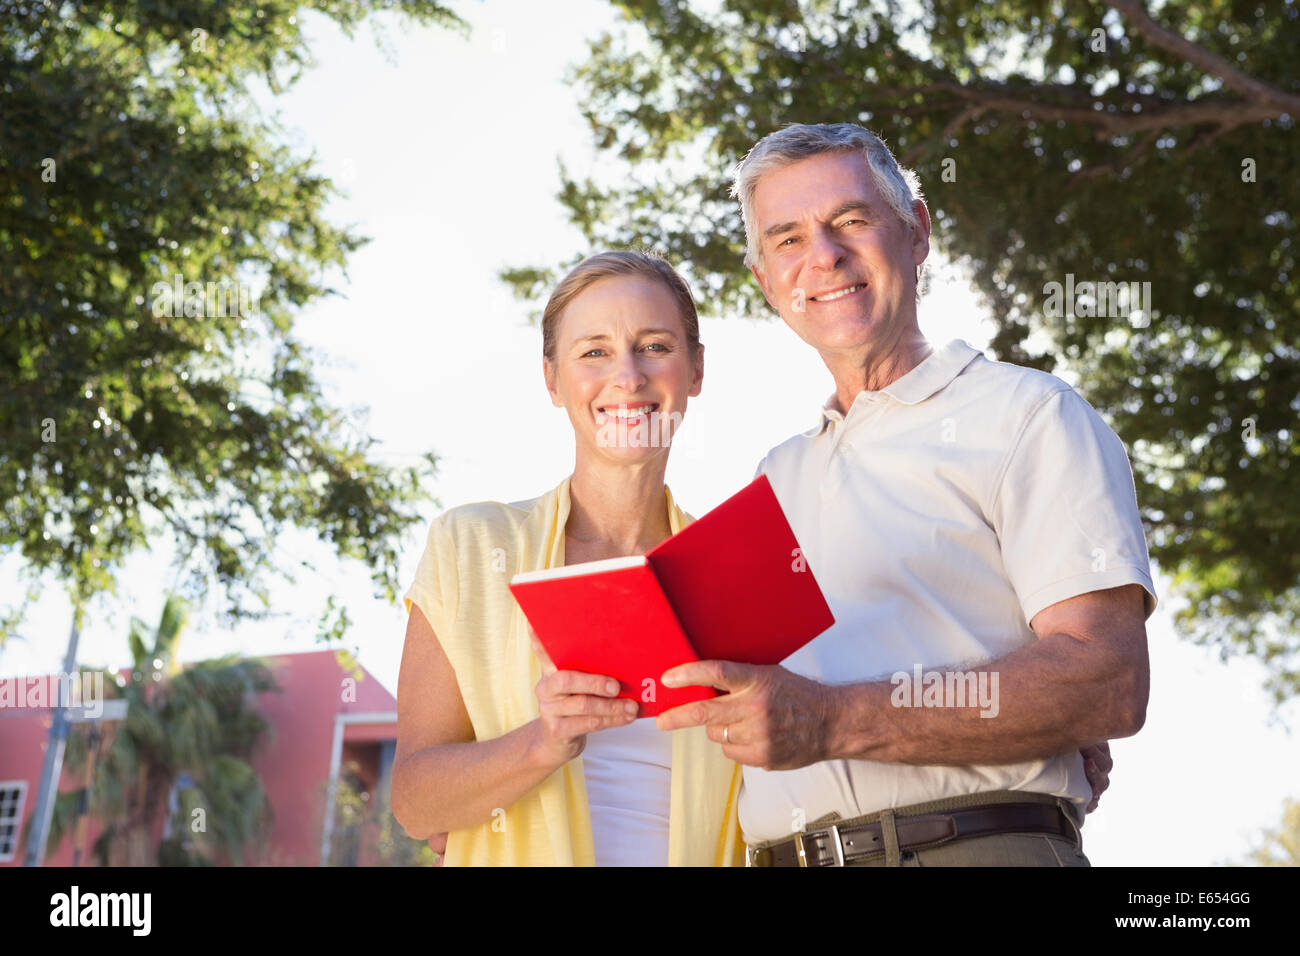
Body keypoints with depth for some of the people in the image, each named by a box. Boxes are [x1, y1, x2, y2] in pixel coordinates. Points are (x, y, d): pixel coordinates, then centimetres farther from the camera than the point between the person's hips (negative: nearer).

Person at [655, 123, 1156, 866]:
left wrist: (837, 722, -19)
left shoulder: (1027, 414, 3)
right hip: (785, 853, 5)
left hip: (982, 844, -5)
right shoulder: (776, 478, 22)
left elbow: (1110, 680, -11)